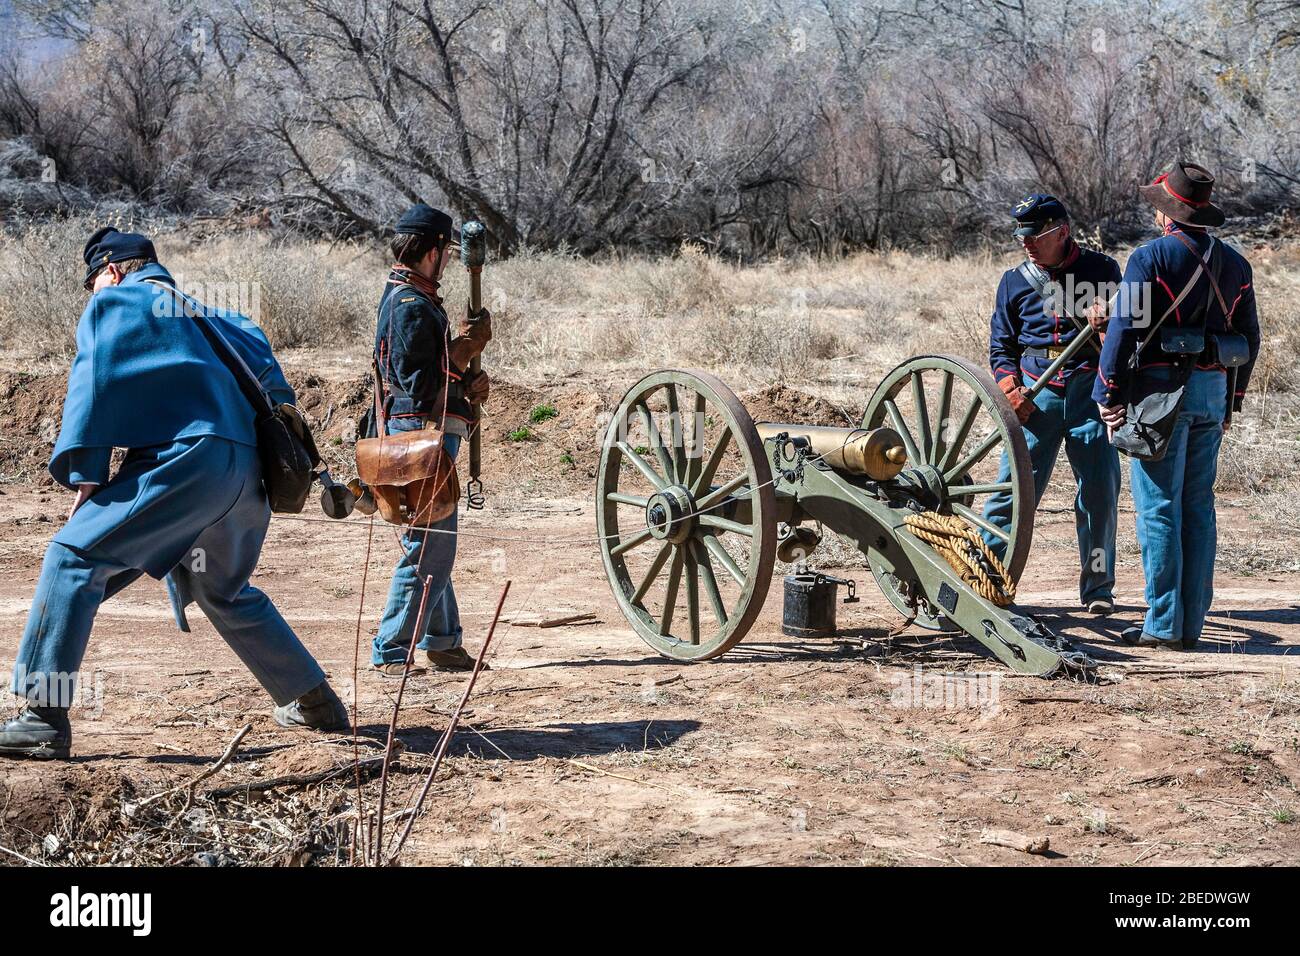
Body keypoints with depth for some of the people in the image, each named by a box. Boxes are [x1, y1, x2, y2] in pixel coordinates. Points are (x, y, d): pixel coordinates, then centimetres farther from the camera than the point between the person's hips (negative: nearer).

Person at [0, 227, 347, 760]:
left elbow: (96, 381, -2)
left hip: (186, 460, -8)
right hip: (248, 475, 8)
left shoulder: (113, 303, 11)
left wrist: (85, 474, -5)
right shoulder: (204, 315, 31)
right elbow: (266, 369, 25)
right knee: (227, 594, 28)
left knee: (74, 559, -8)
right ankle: (313, 702, 33)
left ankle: (44, 717, -19)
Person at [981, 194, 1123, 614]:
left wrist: (1106, 322, -15)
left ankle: (1098, 585, 13)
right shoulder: (1014, 281, 8)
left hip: (1090, 390, 0)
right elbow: (1001, 345, 13)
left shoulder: (1101, 270, 4)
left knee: (1100, 491, 1)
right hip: (1035, 396, 1)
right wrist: (1010, 389, -3)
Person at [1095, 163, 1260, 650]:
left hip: (1161, 389, -6)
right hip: (1212, 391, 6)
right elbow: (1248, 340, 16)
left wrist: (1109, 398, -8)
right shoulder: (1234, 264, 12)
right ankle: (1192, 623, 13)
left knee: (1159, 508, -3)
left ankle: (1163, 625, -3)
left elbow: (1125, 331, -14)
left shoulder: (1151, 257, -9)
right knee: (1199, 507, 10)